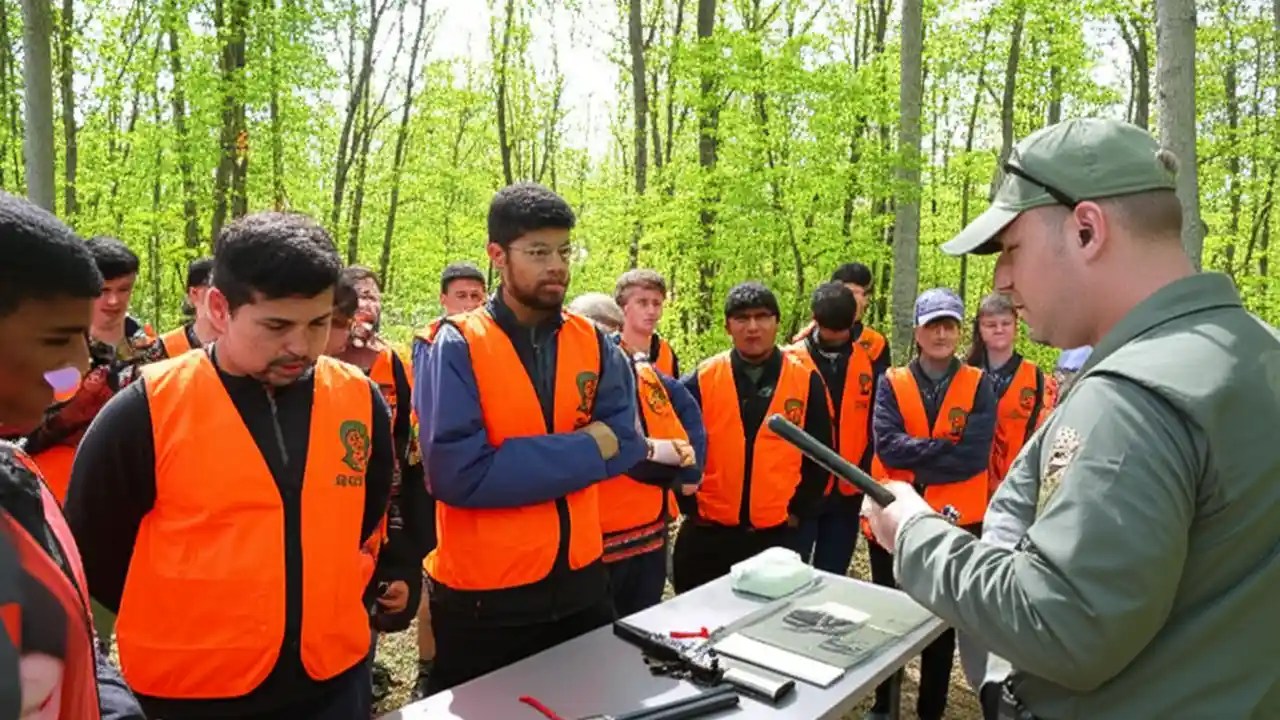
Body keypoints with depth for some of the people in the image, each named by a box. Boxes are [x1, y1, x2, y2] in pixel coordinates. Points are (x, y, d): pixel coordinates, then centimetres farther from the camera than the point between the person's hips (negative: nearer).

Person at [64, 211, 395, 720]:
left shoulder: (360, 400, -4)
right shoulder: (148, 410, -13)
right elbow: (91, 548, -2)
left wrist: (332, 606, 9)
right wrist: (183, 625, 2)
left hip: (335, 679, 2)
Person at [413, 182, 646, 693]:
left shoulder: (594, 344, 2)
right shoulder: (455, 346, -12)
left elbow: (626, 444, -6)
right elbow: (457, 475, -22)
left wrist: (518, 461, -17)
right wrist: (585, 449, -17)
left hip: (582, 582, 4)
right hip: (483, 593, -4)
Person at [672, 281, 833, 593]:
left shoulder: (806, 381, -2)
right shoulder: (702, 379, -4)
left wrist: (799, 510, 3)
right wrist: (691, 506, 0)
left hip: (776, 533, 0)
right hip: (706, 532, 0)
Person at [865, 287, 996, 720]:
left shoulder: (978, 386, -2)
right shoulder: (892, 383, -1)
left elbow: (975, 456, -14)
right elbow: (887, 445, -15)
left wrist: (916, 461, -16)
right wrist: (946, 448, -19)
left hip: (956, 521, 0)